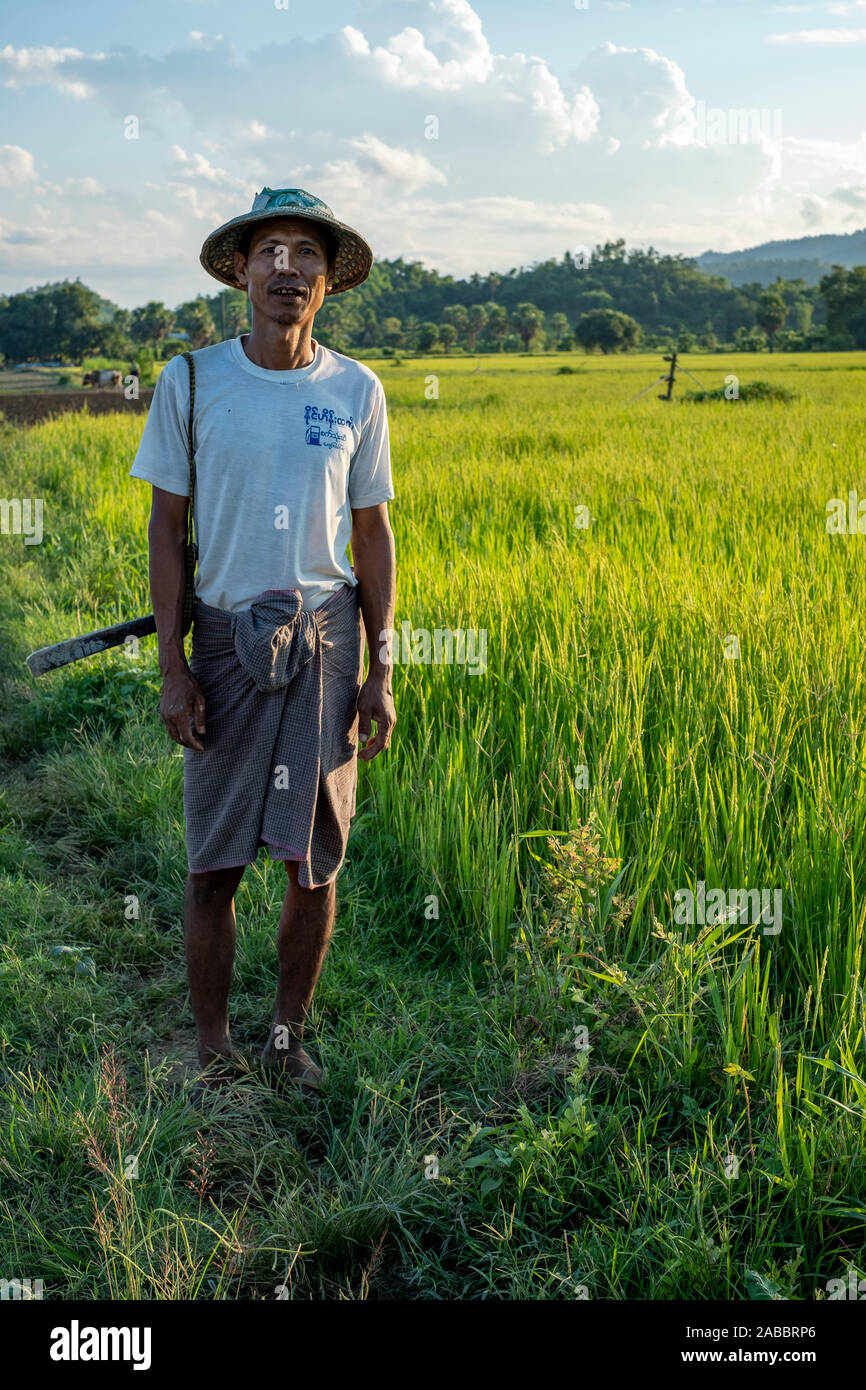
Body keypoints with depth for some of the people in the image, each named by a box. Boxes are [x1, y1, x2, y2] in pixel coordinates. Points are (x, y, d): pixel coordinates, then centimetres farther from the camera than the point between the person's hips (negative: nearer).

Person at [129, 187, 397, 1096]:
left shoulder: (357, 392, 3)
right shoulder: (191, 381, -1)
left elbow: (373, 534, 7)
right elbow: (166, 528, 1)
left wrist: (381, 672, 2)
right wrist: (170, 668, -6)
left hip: (327, 644, 1)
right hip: (226, 642, -1)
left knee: (315, 860, 6)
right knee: (213, 865, 4)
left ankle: (289, 1037, 27)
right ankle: (211, 1049, 22)